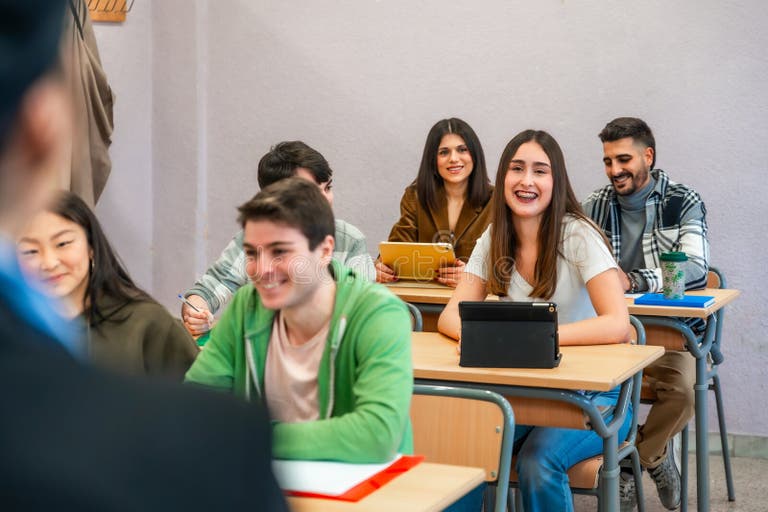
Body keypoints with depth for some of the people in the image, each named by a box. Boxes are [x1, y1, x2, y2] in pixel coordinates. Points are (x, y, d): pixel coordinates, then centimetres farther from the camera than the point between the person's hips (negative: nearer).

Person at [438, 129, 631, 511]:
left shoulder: (578, 236, -13)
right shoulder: (493, 240, 2)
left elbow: (616, 325, -23)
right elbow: (451, 315, -3)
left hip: (592, 393, -4)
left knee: (538, 462, -31)